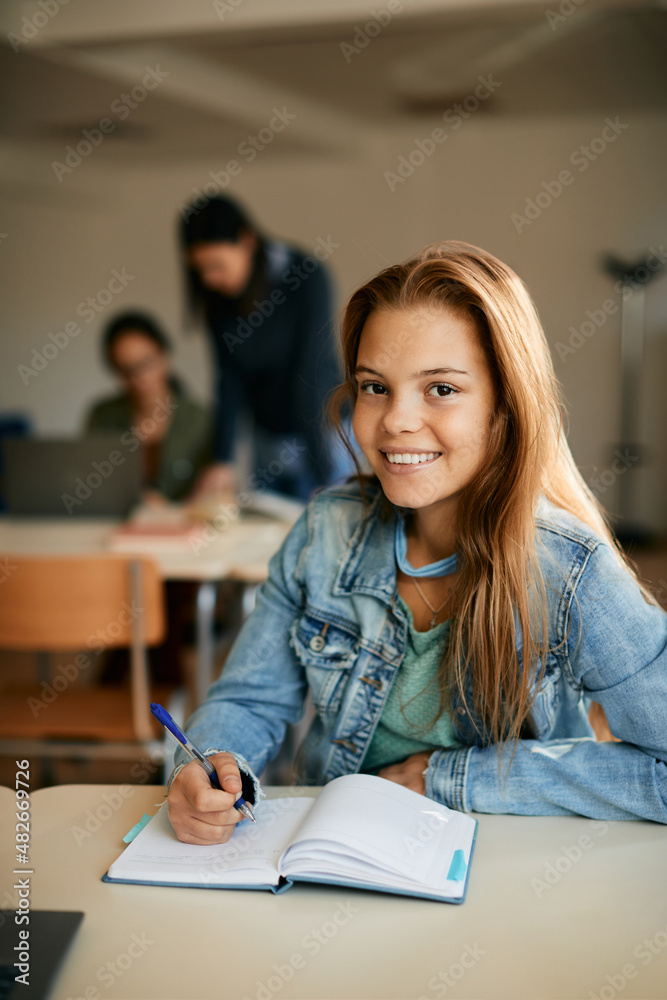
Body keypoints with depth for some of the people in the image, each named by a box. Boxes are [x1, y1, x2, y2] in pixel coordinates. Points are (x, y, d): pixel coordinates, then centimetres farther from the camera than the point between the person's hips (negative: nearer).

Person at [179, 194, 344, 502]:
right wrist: (222, 461, -11)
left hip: (323, 434, -4)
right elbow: (230, 380, -3)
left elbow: (313, 378, -22)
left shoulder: (307, 277, -18)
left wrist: (323, 480, -24)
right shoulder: (218, 297, -3)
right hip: (268, 439, 5)